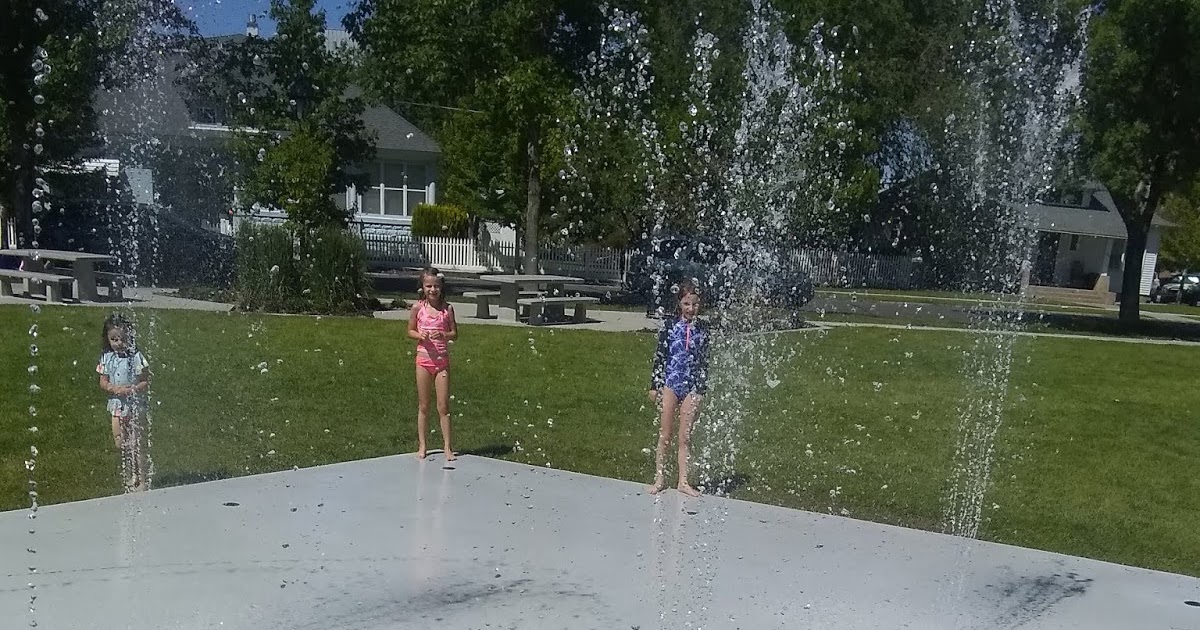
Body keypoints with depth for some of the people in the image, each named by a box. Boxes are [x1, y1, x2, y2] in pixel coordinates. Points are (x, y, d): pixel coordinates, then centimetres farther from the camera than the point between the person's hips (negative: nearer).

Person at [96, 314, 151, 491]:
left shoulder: (136, 357, -12)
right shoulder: (106, 358, 0)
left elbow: (147, 382, -10)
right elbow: (103, 382, 3)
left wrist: (131, 390, -25)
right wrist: (115, 389, -17)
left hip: (135, 406, -4)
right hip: (116, 405, 4)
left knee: (137, 445, -2)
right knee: (121, 445, 10)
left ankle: (143, 481, 5)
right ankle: (129, 479, 24)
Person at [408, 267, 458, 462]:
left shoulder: (447, 309, -2)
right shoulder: (418, 307, -2)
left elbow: (455, 334, 4)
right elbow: (410, 331, 7)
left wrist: (443, 335, -17)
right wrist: (420, 335, -14)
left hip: (442, 360, 0)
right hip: (424, 359, 0)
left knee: (443, 406, 0)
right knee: (423, 406, 9)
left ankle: (447, 447, 6)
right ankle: (422, 445, 17)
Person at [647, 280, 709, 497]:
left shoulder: (702, 331, 3)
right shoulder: (669, 326, -2)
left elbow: (704, 363, 7)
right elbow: (659, 356, 1)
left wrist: (701, 391, 4)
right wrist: (654, 385, -1)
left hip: (692, 387, 1)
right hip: (670, 383, -1)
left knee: (685, 438, 6)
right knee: (664, 436, 4)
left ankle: (683, 481, 12)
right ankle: (659, 479, 13)